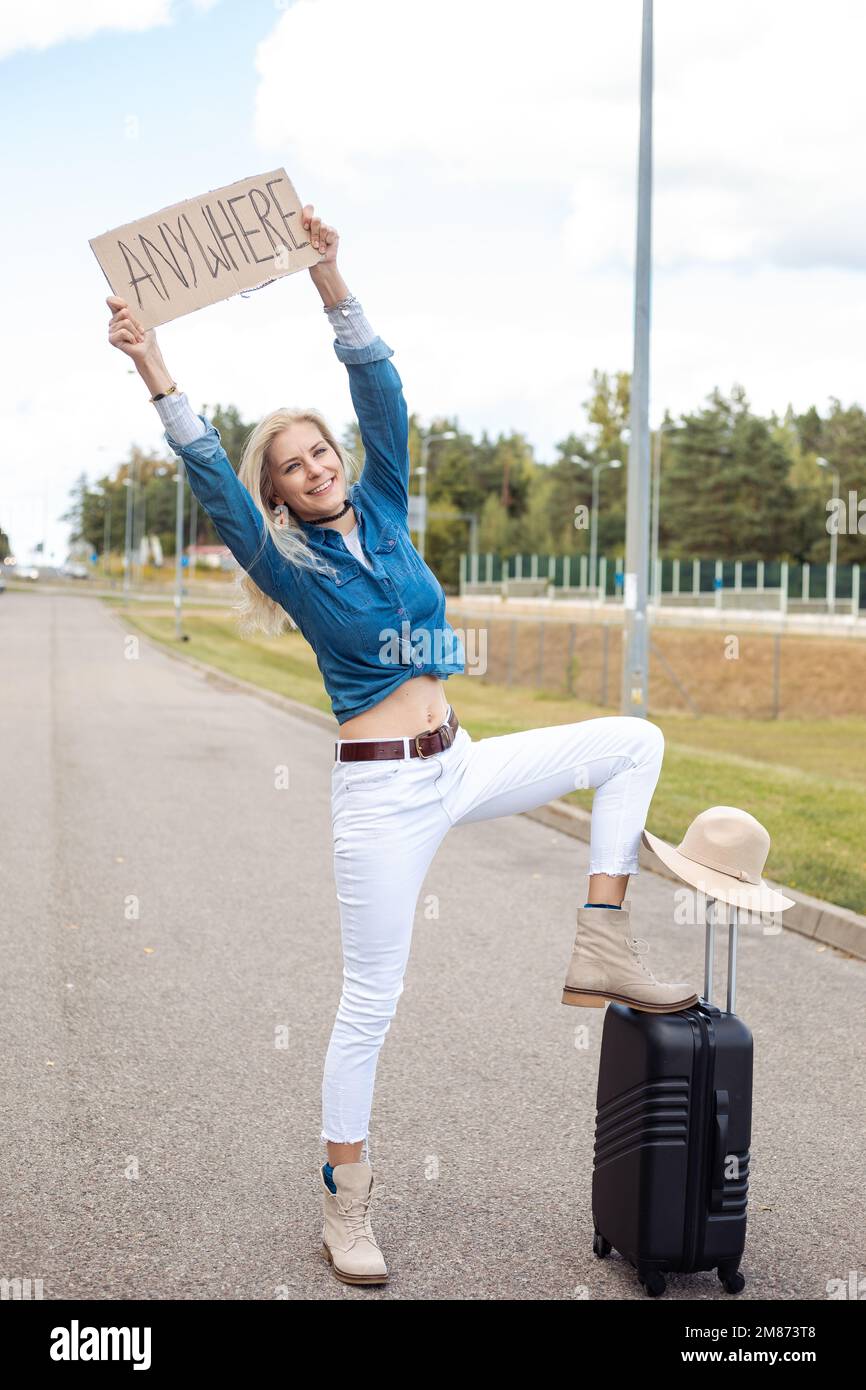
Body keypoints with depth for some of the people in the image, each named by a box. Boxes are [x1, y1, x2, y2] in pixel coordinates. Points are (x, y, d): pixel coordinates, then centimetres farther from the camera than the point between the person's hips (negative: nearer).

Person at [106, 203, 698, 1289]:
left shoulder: (382, 514, 7)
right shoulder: (287, 563, -4)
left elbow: (380, 392, 0)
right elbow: (209, 476, -17)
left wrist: (329, 278, -7)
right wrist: (151, 366, -23)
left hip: (462, 767, 6)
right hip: (381, 793, -6)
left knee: (634, 741, 2)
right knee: (369, 1001, 0)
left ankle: (601, 950, -2)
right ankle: (344, 1204, 16)